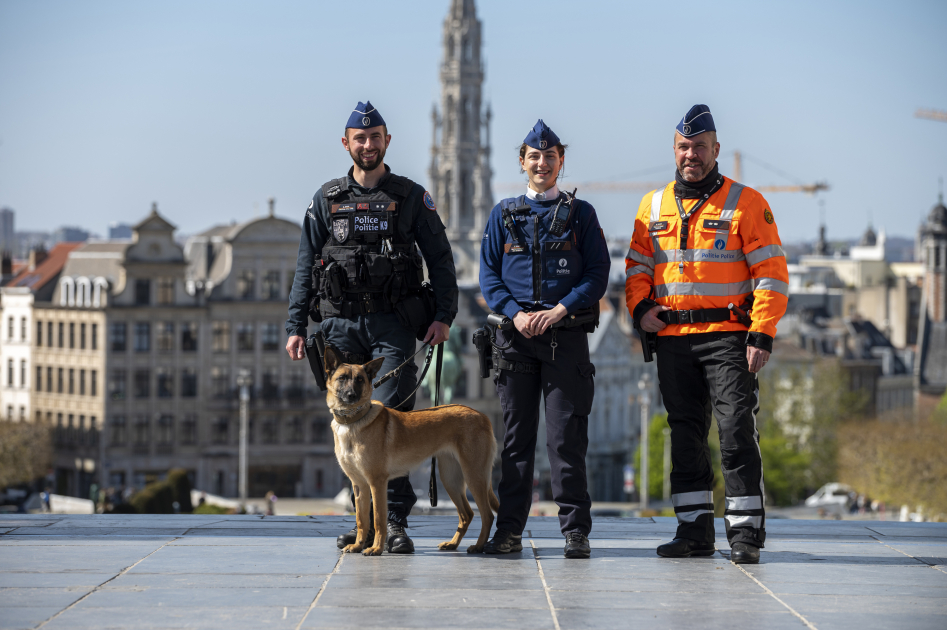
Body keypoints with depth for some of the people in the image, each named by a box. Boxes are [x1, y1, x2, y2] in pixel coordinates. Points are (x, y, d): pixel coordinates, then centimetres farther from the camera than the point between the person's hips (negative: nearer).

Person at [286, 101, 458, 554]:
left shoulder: (412, 198, 7)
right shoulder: (326, 200, 12)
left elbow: (440, 259, 5)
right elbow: (305, 267, 11)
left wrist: (443, 315, -6)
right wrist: (296, 326, 4)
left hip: (392, 323, -2)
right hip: (341, 323, 3)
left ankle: (394, 520, -10)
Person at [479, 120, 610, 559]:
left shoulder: (581, 214, 9)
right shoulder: (504, 214, 13)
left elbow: (598, 273, 3)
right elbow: (488, 274, 9)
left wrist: (560, 310, -11)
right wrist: (515, 314, -8)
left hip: (566, 336, -1)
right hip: (516, 336, 2)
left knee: (567, 436, -4)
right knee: (516, 435, 3)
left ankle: (575, 530, -1)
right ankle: (509, 529, 6)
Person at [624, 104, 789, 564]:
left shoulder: (746, 203, -1)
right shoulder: (654, 206, 12)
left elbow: (771, 272, -5)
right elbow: (637, 265, 19)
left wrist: (762, 333, -13)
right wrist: (640, 306, -1)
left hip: (728, 335, -4)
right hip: (672, 338, 5)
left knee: (737, 430, -9)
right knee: (685, 434, 8)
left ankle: (745, 531, -4)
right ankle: (694, 528, 14)